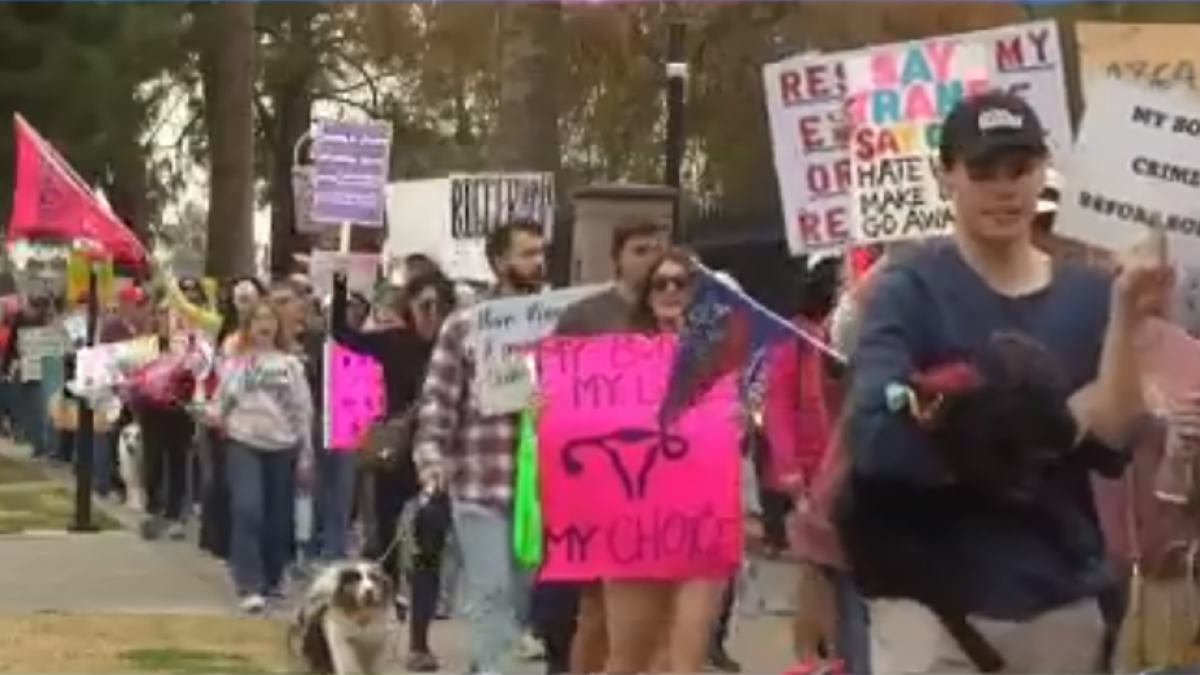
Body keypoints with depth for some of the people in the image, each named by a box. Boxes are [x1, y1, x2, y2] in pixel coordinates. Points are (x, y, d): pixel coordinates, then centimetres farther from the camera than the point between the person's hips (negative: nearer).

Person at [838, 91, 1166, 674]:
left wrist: (1126, 320, -15)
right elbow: (878, 438, -19)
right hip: (933, 601, -4)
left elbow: (1114, 447, -3)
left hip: (1061, 603, 4)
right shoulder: (908, 290, -4)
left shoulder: (1089, 295, 7)